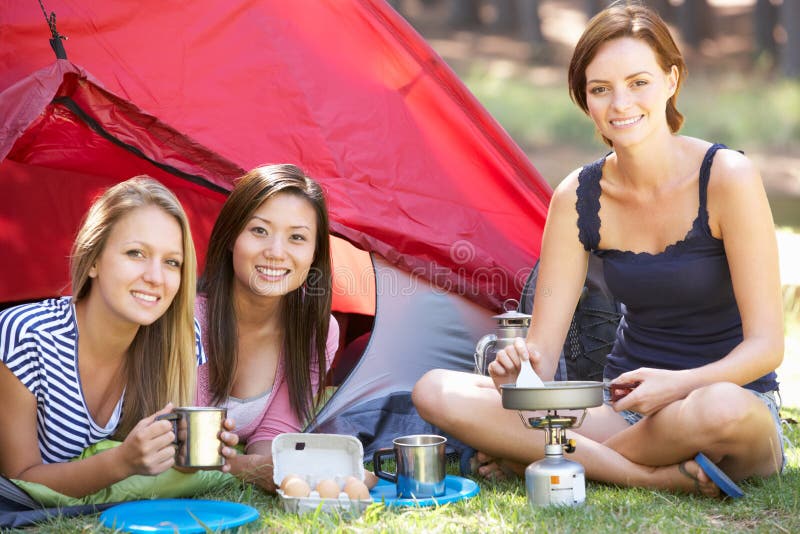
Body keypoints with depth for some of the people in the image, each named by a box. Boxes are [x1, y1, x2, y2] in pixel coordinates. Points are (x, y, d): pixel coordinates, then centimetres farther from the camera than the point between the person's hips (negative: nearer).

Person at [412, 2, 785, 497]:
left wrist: (680, 384, -32)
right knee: (437, 391, -15)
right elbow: (544, 345, -3)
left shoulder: (726, 176, -13)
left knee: (723, 410, -43)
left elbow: (766, 344, -14)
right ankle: (657, 474, -23)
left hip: (737, 403, -3)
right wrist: (524, 366, -27)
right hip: (624, 408, 4)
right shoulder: (579, 197, -1)